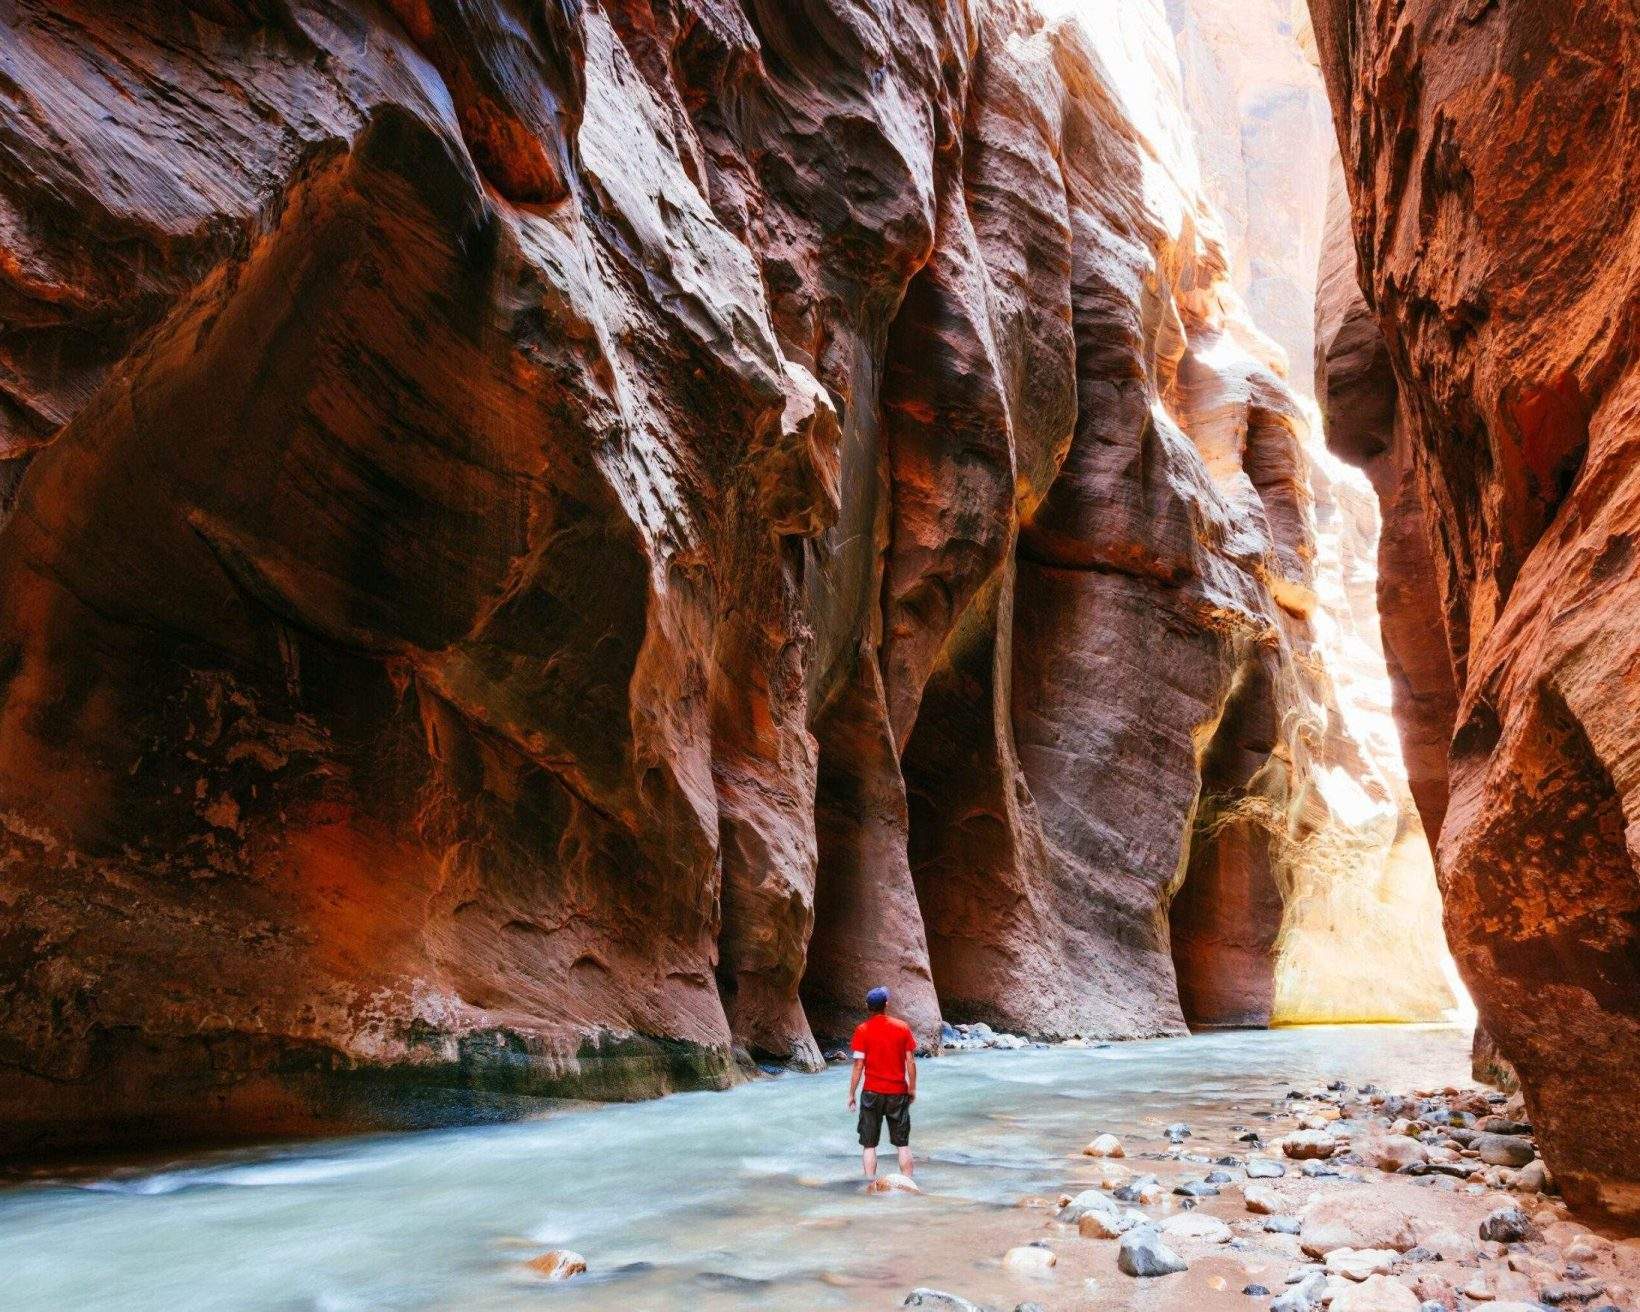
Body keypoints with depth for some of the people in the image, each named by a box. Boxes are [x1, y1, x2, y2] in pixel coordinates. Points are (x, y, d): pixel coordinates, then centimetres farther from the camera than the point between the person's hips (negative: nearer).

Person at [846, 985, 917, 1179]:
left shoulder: (863, 1030, -7)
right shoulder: (902, 1027, -2)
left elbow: (858, 1065, -8)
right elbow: (911, 1062, 0)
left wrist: (851, 1094, 1)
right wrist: (912, 1089, 11)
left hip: (872, 1093, -2)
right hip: (898, 1093, 2)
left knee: (869, 1144, 7)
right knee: (903, 1143, 11)